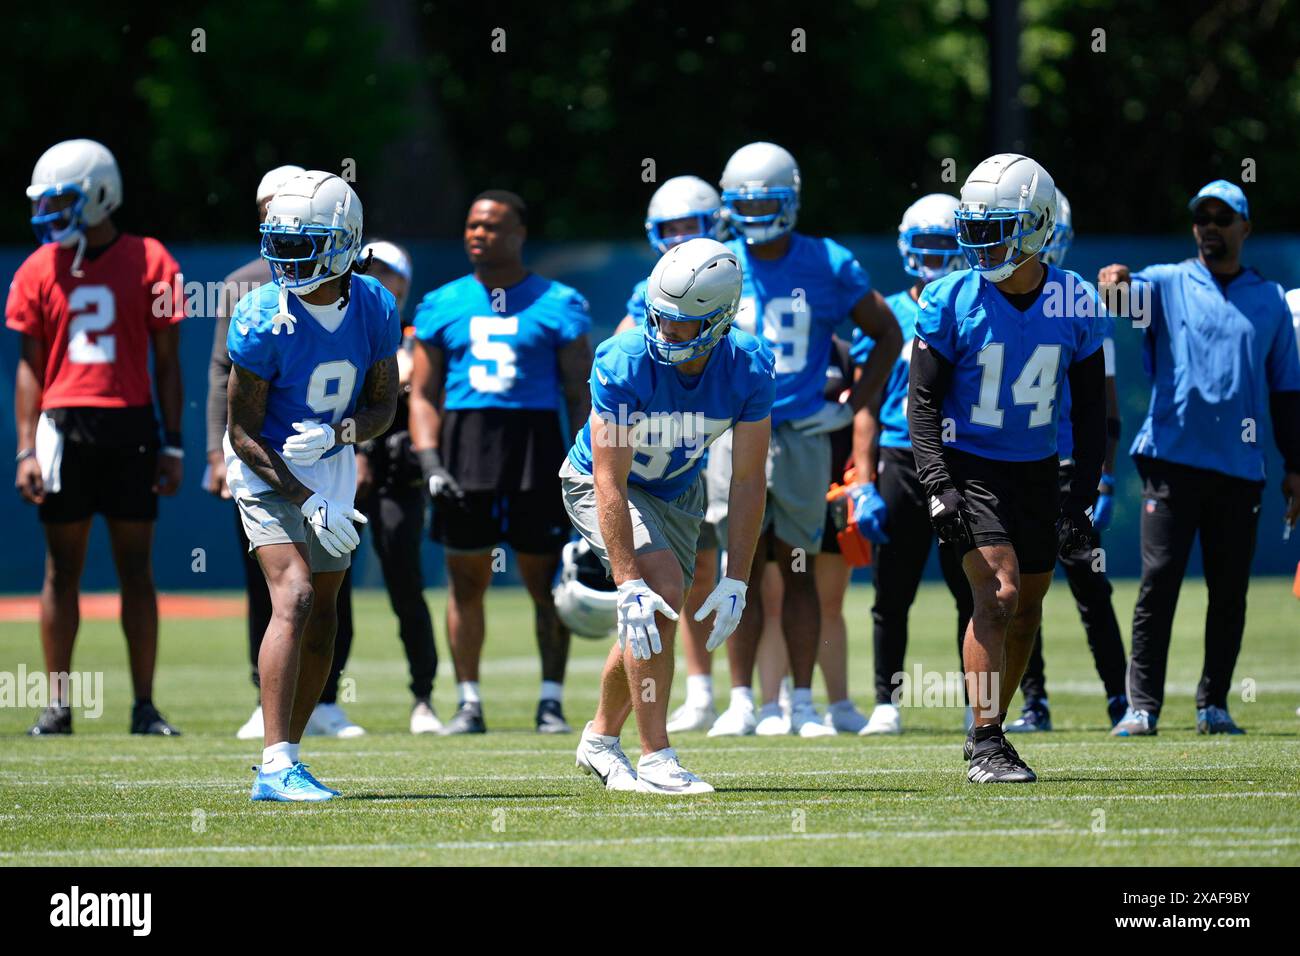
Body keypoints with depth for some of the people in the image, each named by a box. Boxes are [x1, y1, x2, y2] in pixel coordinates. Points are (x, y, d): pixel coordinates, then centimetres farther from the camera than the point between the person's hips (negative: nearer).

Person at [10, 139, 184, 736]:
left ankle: (145, 706, 7)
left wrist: (172, 446, 0)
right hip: (63, 428, 2)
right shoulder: (39, 271, 7)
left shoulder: (149, 263, 1)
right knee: (62, 568, 4)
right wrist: (26, 450, 0)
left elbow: (167, 362, 3)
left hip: (130, 425, -2)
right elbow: (30, 366, 8)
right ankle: (56, 705, 8)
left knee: (136, 567, 2)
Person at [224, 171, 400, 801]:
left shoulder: (375, 308, -9)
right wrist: (309, 502, -23)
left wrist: (335, 433, -22)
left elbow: (383, 408, 0)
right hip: (269, 468, -6)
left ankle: (285, 757, 21)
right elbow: (243, 431, -17)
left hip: (332, 466, 6)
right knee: (294, 596, -22)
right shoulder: (264, 319, -22)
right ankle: (277, 766, -28)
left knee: (321, 620, 9)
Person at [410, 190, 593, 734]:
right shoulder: (443, 306, 9)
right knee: (466, 580, 4)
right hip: (464, 439, 2)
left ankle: (551, 700, 7)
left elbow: (578, 394, 4)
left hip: (536, 438, -2)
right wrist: (430, 462, -4)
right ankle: (468, 703, 10)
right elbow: (424, 393, 9)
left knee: (545, 580, 0)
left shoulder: (557, 304, 3)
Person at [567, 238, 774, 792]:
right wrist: (629, 586, -40)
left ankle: (600, 740, 35)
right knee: (661, 587, -24)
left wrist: (735, 582, -23)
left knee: (652, 625, 9)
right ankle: (655, 759, -21)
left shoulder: (748, 369, -24)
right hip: (600, 483, -5)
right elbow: (611, 485, -35)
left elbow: (747, 482, -19)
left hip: (677, 489, 5)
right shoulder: (625, 364, -35)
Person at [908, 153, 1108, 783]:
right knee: (999, 592, -19)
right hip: (969, 466, -4)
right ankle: (985, 746, -15)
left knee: (1027, 607, 10)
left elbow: (1089, 411, 4)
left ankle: (988, 728, 28)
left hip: (1037, 471, 4)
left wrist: (1081, 499, -1)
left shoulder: (1076, 304, -5)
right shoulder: (951, 302, -13)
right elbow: (923, 404, -9)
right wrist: (938, 487, -21)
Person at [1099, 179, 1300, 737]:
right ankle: (1142, 707, -6)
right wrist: (1115, 286, -40)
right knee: (1158, 584, -7)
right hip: (1173, 457, -2)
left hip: (1239, 467, 2)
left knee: (1230, 591, 5)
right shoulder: (1169, 284, 7)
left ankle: (1213, 705, 15)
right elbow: (1134, 297, -15)